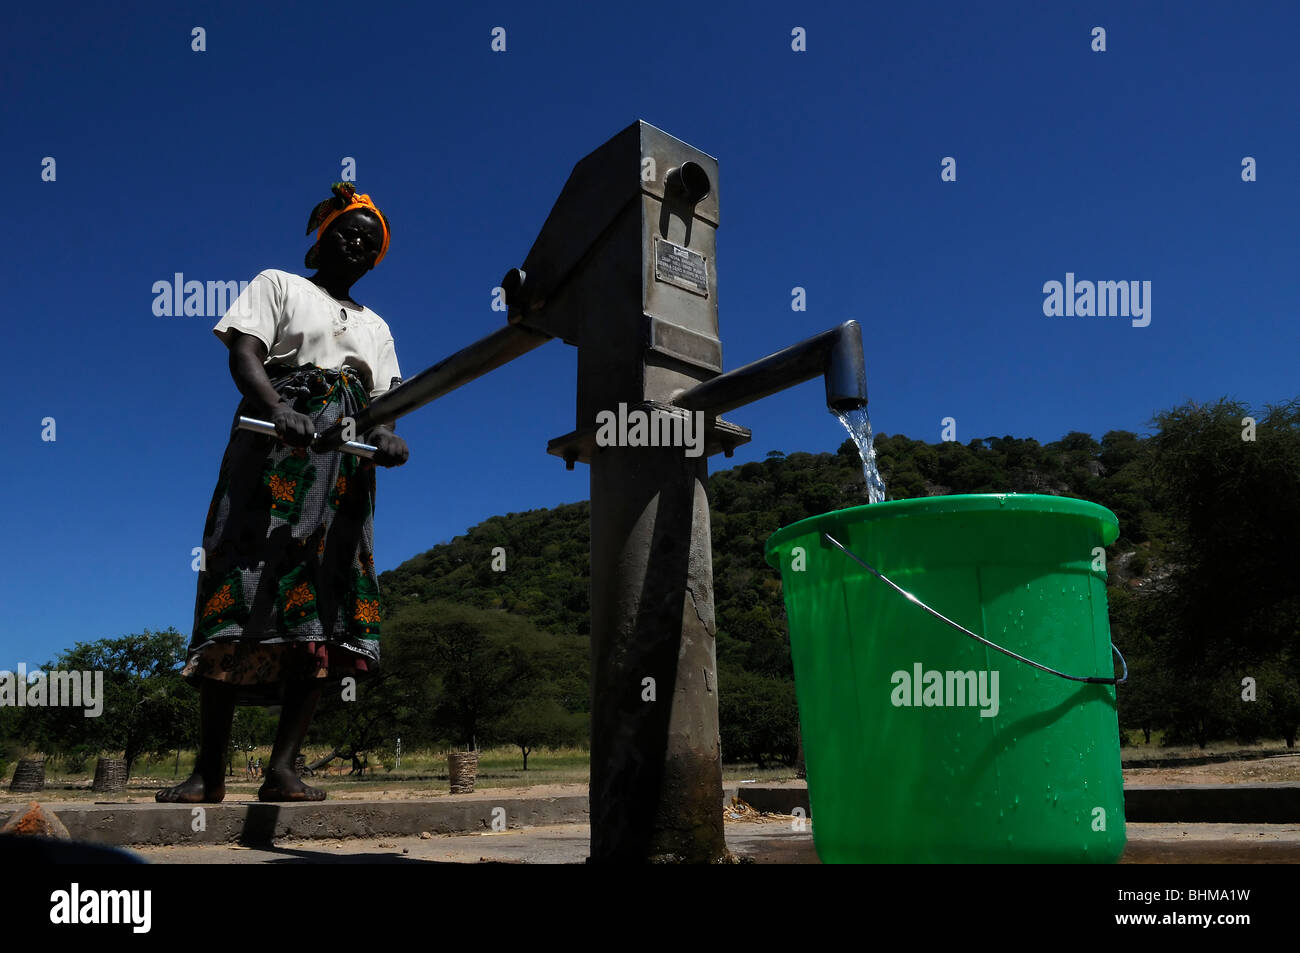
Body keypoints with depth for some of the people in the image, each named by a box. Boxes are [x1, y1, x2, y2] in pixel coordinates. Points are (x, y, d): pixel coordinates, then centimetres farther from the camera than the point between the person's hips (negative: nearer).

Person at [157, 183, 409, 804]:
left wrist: (387, 437, -9)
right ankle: (209, 771, -9)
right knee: (241, 600, -13)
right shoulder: (277, 285, 17)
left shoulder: (375, 327, 28)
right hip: (275, 449, -4)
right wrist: (280, 410, -21)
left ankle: (281, 768, -8)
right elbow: (243, 357, 0)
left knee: (322, 612, -8)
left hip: (346, 463, 4)